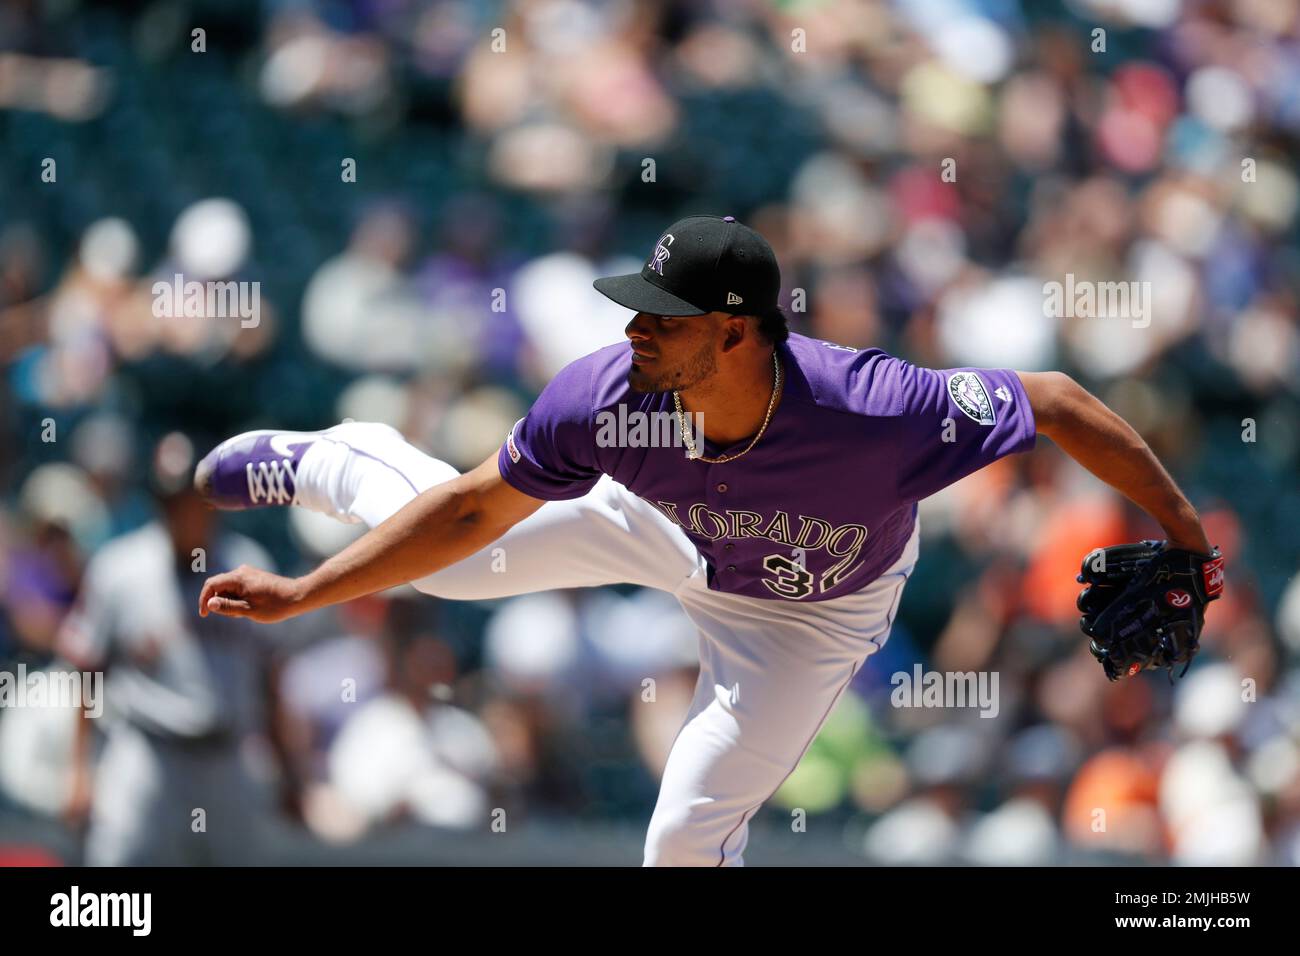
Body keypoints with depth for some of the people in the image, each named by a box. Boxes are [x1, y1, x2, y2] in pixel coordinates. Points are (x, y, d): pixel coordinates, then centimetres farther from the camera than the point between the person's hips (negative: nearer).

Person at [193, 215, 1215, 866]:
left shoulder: (877, 414, -48)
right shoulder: (609, 397, -37)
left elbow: (1052, 400, -35)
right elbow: (476, 511, -21)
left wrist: (1185, 533, -29)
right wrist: (304, 593, -21)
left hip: (811, 611, -2)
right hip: (669, 527, 2)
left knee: (689, 835, -3)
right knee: (451, 559, 15)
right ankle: (340, 462, 51)